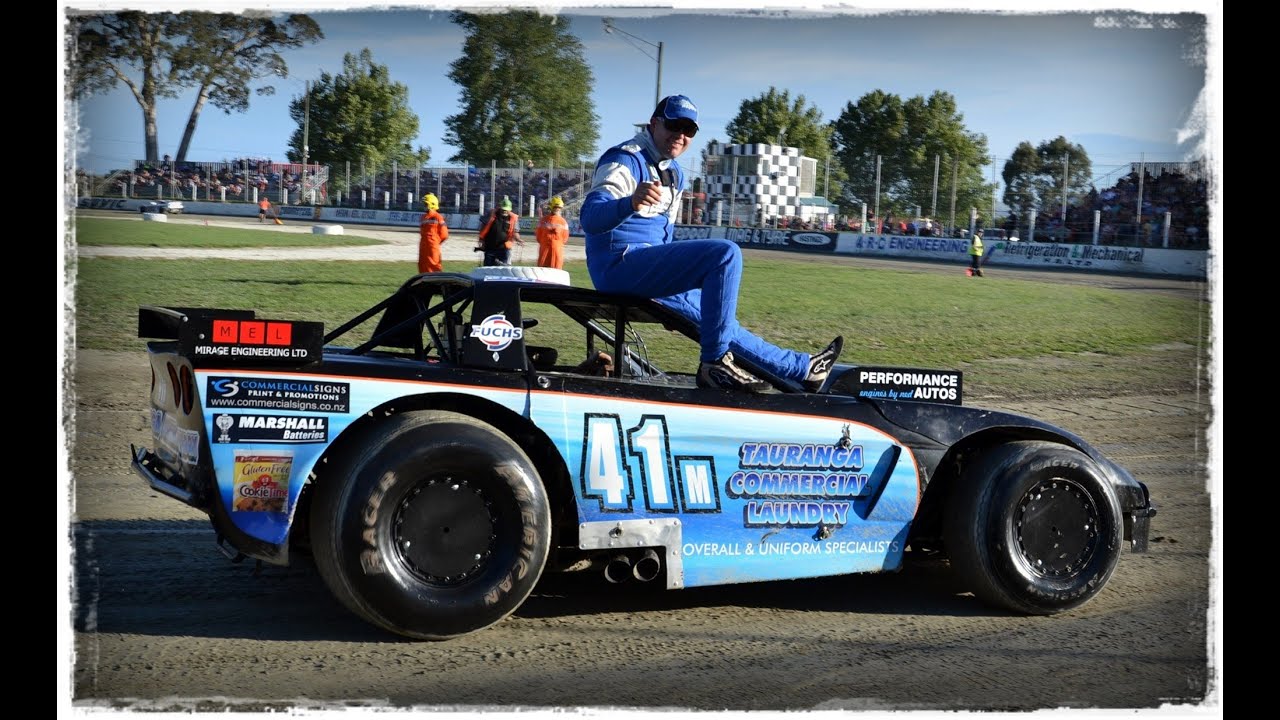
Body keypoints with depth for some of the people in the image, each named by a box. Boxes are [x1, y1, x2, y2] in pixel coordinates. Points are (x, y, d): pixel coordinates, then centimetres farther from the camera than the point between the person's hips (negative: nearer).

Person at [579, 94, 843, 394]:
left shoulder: (674, 174, 17)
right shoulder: (625, 159, -12)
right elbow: (590, 217, -28)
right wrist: (630, 203, -49)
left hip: (647, 270, 10)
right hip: (619, 263, -10)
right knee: (726, 254, -25)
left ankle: (803, 369, 35)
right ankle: (714, 364, -23)